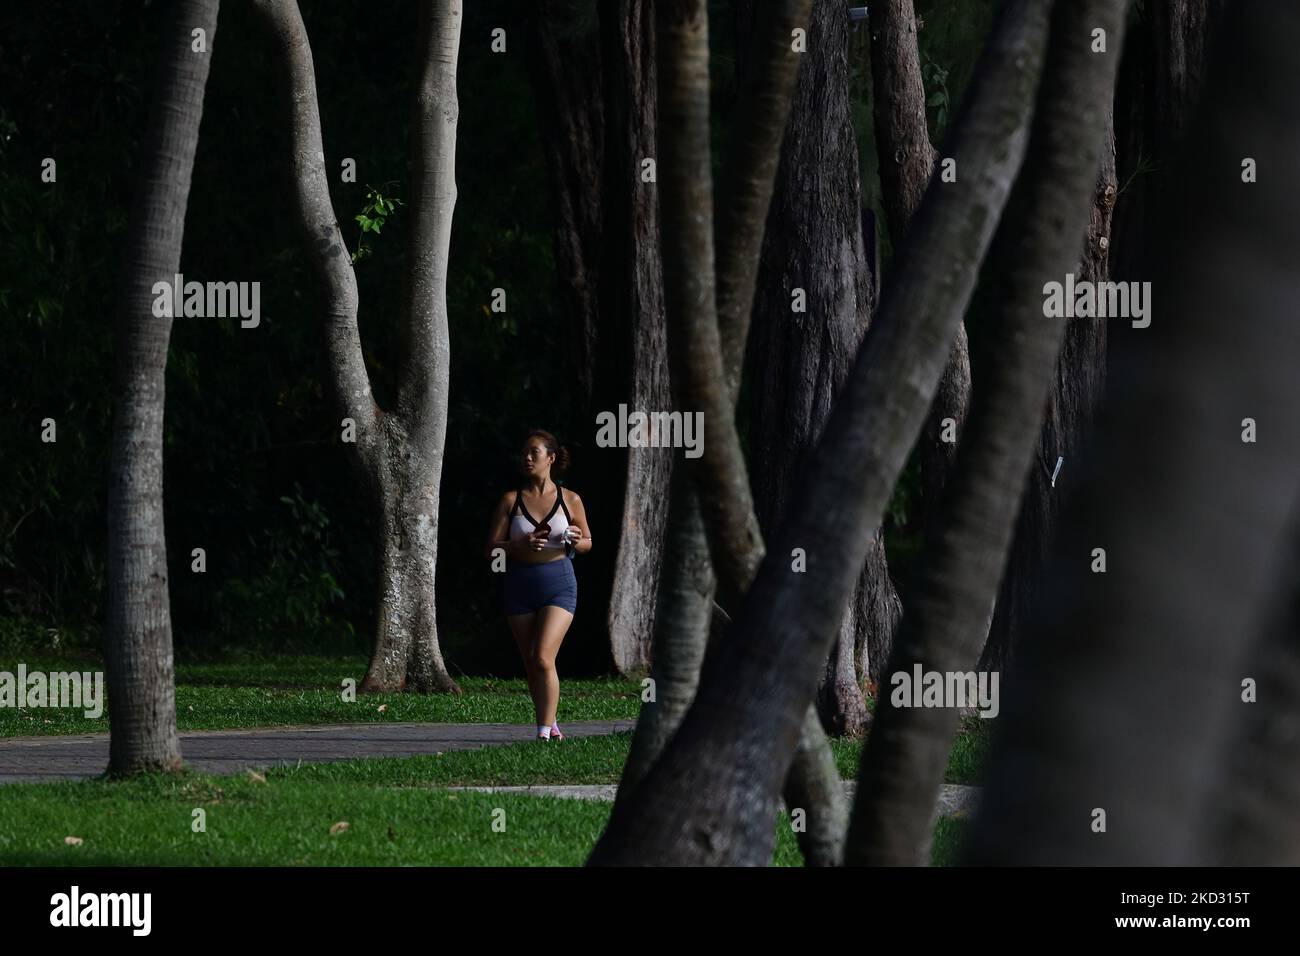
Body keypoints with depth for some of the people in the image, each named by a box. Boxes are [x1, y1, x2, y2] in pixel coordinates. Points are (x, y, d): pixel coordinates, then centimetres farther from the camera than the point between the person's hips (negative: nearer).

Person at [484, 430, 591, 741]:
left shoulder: (570, 500, 1)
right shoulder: (511, 500, 2)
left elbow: (587, 542, 13)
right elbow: (491, 549, 0)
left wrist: (575, 541, -11)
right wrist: (522, 545, -18)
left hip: (559, 586, -3)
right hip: (520, 586, 3)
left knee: (543, 659, -17)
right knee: (531, 666, 8)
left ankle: (544, 734, -14)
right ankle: (550, 724, 26)